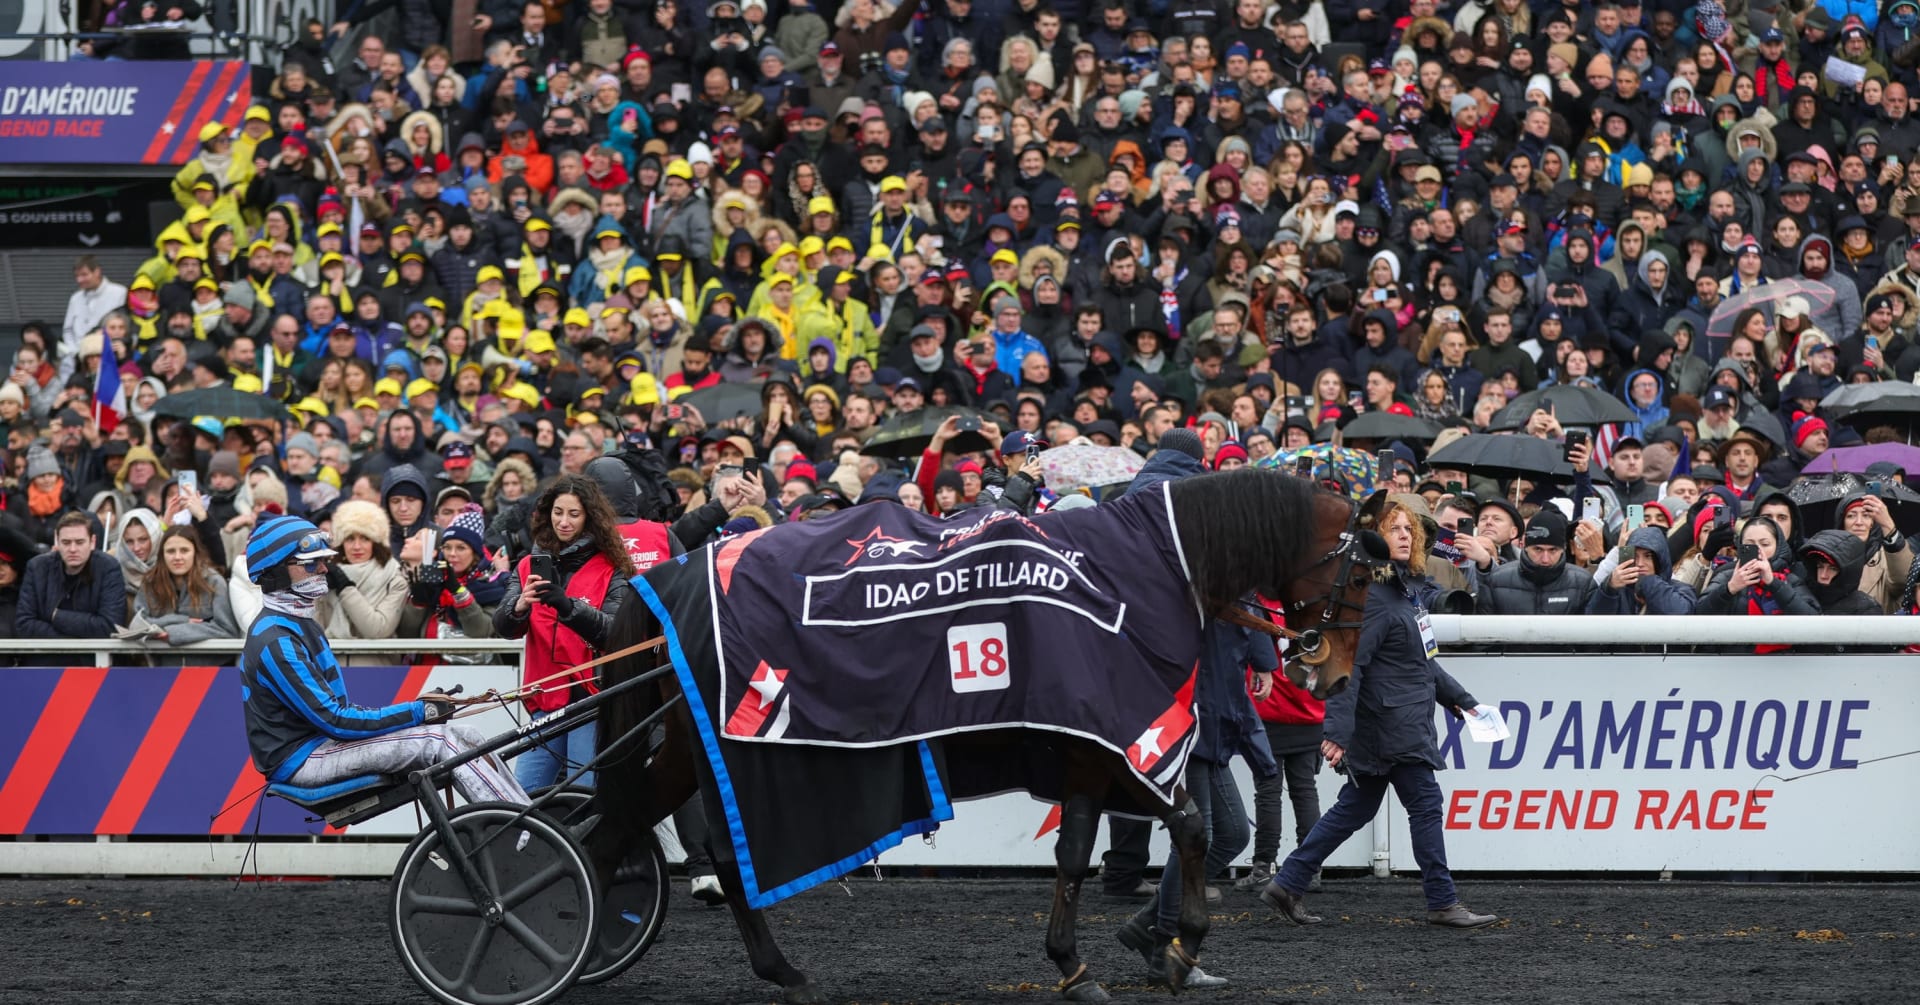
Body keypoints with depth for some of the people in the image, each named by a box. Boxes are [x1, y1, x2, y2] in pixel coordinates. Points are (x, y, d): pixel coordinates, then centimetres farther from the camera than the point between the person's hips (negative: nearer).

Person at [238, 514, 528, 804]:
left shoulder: (301, 626, 16)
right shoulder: (275, 642, -17)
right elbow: (334, 720, -21)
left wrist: (418, 707, 4)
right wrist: (418, 712, -18)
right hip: (301, 757, -10)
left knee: (470, 739, -2)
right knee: (439, 741, -20)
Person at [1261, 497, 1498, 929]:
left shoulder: (1410, 589, 15)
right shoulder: (1373, 596, -16)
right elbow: (1349, 663, -23)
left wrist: (1459, 699, 29)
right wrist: (1337, 729, -28)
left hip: (1409, 724, 10)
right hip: (1390, 723, -10)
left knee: (1355, 808, 12)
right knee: (1425, 802, -4)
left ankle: (1287, 885, 16)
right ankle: (1443, 902, 4)